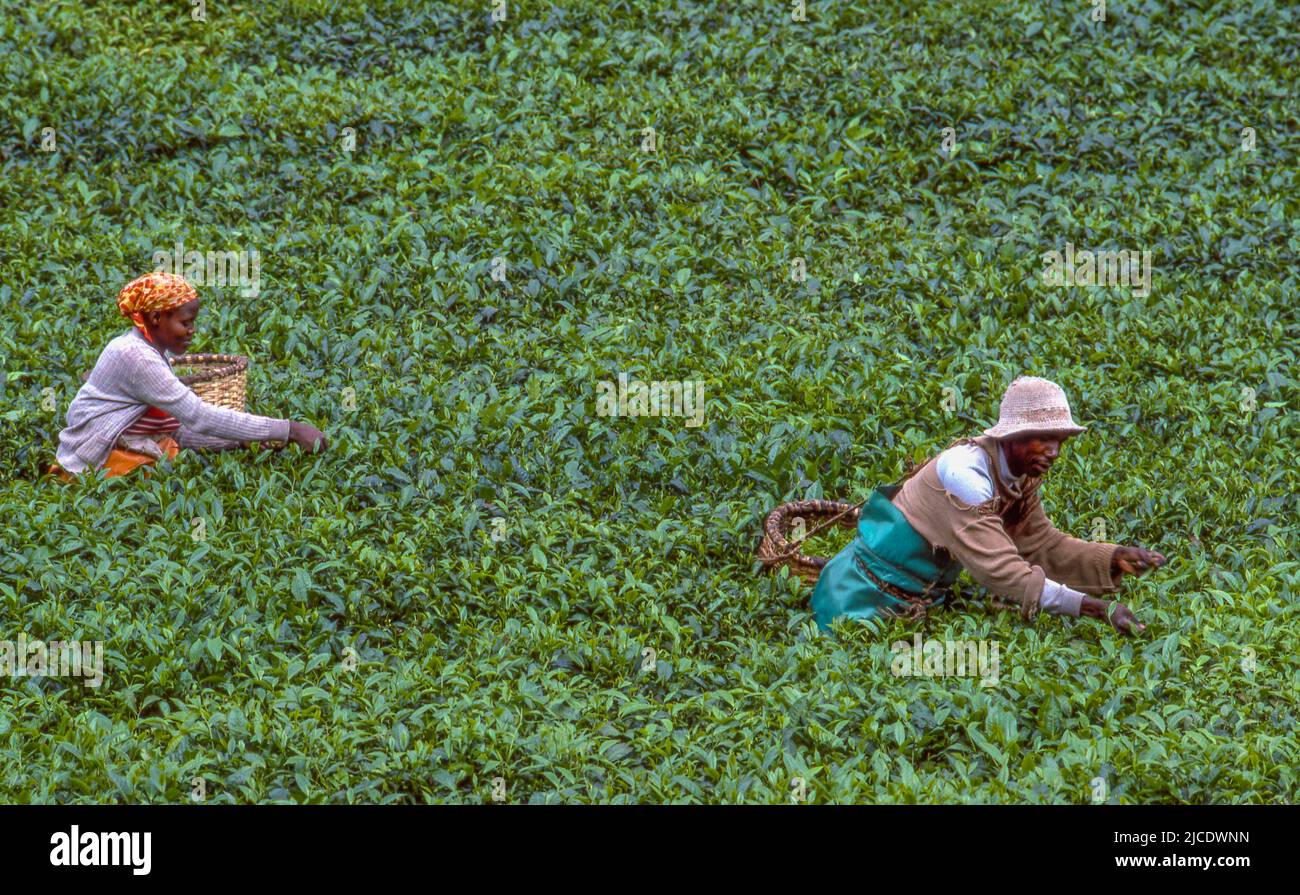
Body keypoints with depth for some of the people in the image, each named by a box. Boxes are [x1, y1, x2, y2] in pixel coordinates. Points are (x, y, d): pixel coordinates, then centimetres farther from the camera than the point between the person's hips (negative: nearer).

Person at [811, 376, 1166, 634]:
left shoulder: (1019, 478, -1)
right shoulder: (965, 471, -29)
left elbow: (1044, 546, -1)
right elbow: (1001, 570, -35)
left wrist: (1115, 559, -18)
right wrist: (1097, 608, -39)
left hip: (920, 599, 9)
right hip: (864, 597, -9)